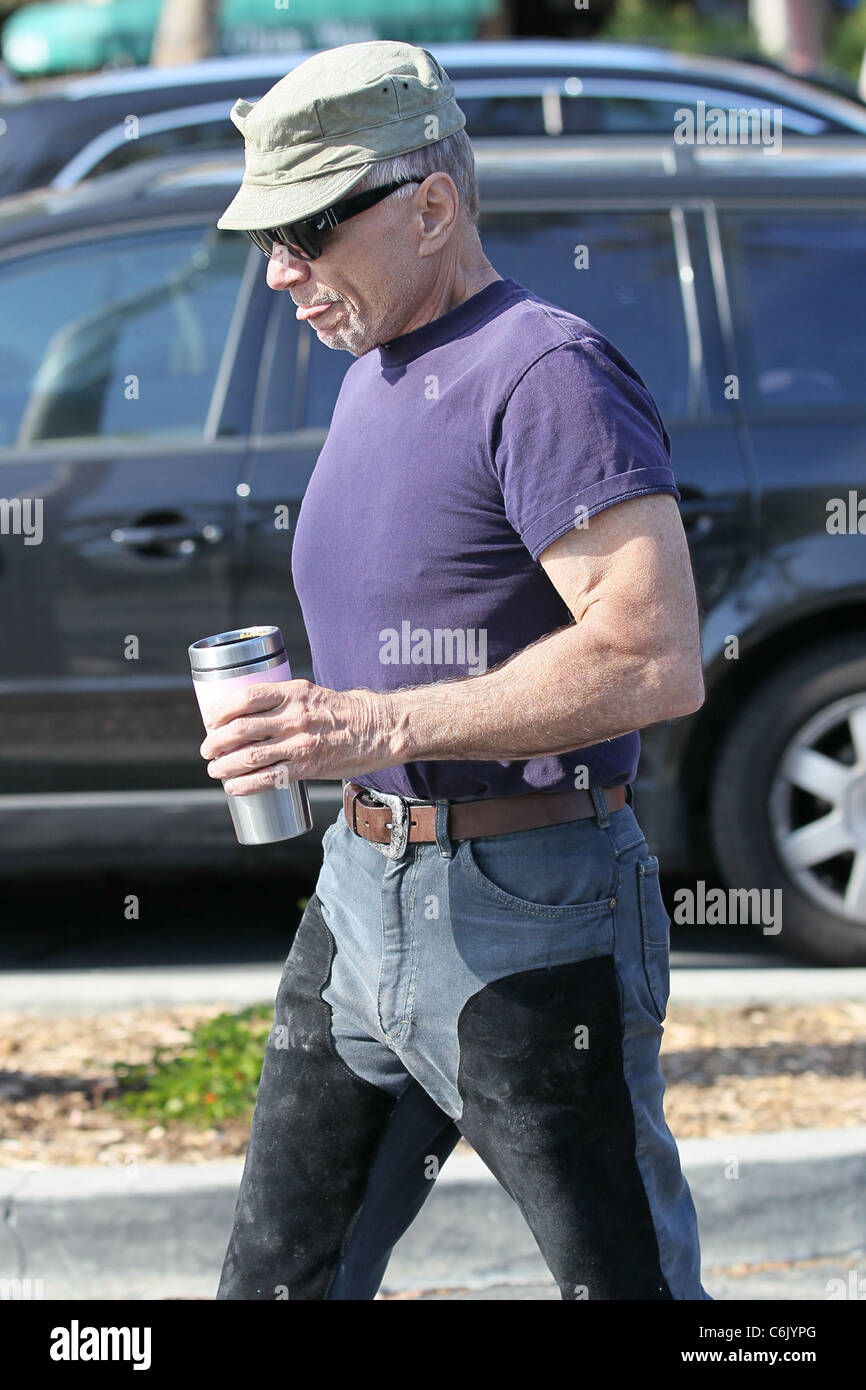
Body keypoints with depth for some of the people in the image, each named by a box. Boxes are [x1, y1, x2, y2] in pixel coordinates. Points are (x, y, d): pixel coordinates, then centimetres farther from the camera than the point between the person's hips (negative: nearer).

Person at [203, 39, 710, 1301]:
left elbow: (657, 661, -26)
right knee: (280, 1278, 11)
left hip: (528, 920, -9)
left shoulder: (545, 376, -16)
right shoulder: (372, 381, 15)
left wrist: (379, 726, -28)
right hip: (361, 898, 9)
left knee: (625, 1278, 0)